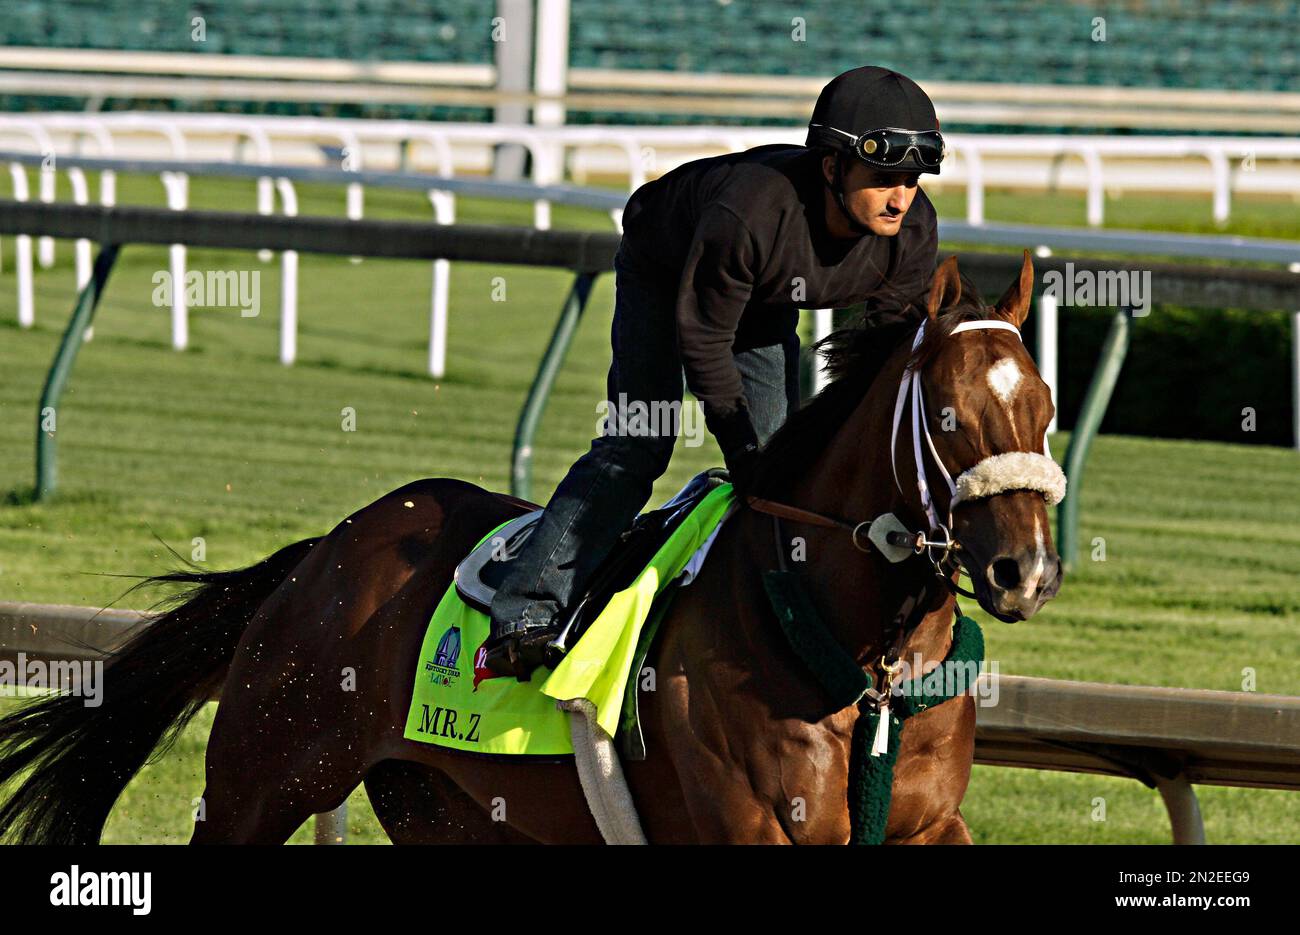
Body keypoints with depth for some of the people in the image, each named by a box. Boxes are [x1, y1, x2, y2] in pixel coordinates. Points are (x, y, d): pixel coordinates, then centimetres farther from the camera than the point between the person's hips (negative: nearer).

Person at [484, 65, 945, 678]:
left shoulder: (914, 230, -28)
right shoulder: (748, 212, -45)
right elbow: (703, 338, -31)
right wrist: (745, 454, -27)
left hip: (766, 300, 5)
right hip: (662, 275, -5)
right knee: (635, 444, -16)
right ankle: (528, 614, -18)